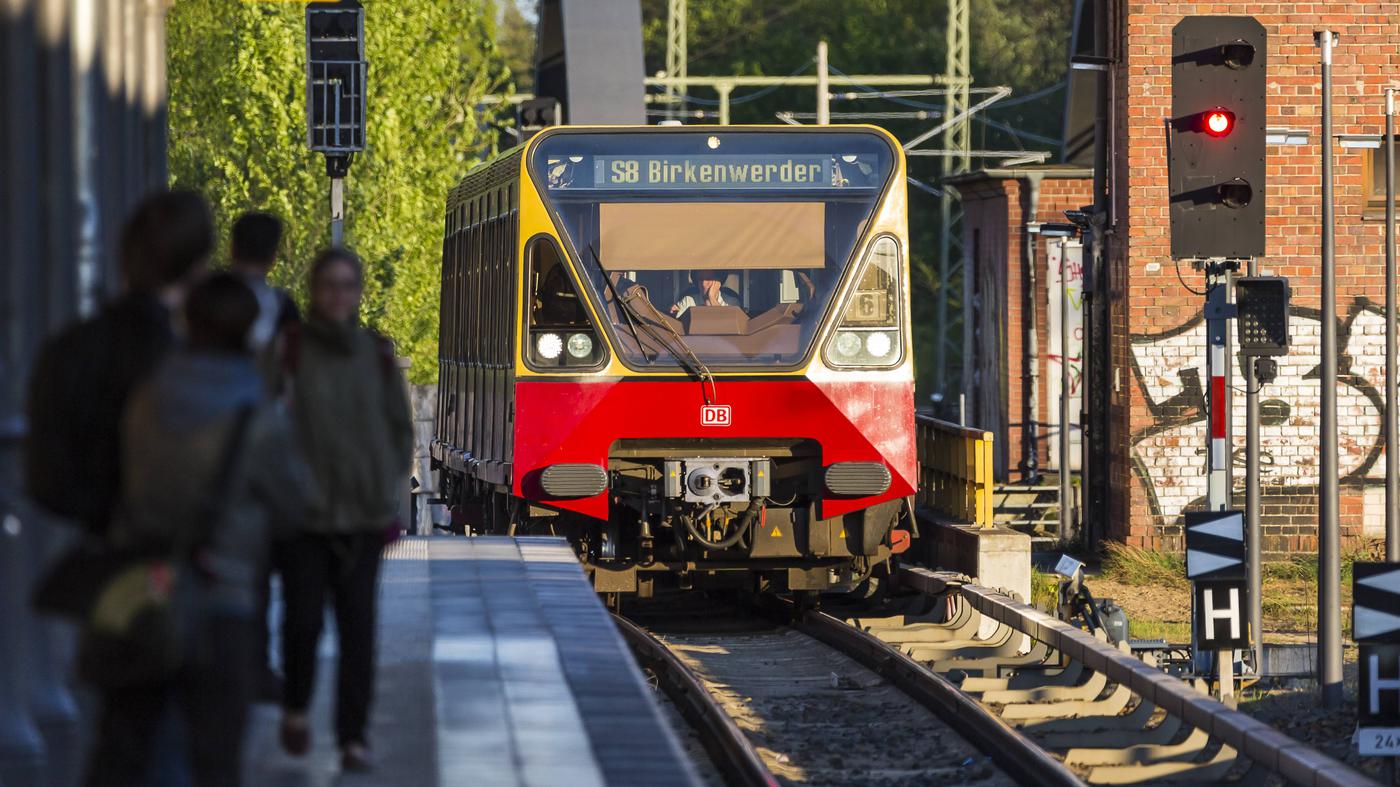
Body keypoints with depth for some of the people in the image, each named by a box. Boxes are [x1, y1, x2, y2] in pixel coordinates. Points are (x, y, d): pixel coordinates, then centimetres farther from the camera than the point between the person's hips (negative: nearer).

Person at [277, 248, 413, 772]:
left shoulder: (377, 355, 7)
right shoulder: (290, 350, -3)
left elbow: (400, 428, 15)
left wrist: (388, 488, 8)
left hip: (363, 513, 2)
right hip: (303, 512, -2)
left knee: (357, 626, -1)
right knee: (304, 618, -7)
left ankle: (353, 737, 5)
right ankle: (295, 708, 21)